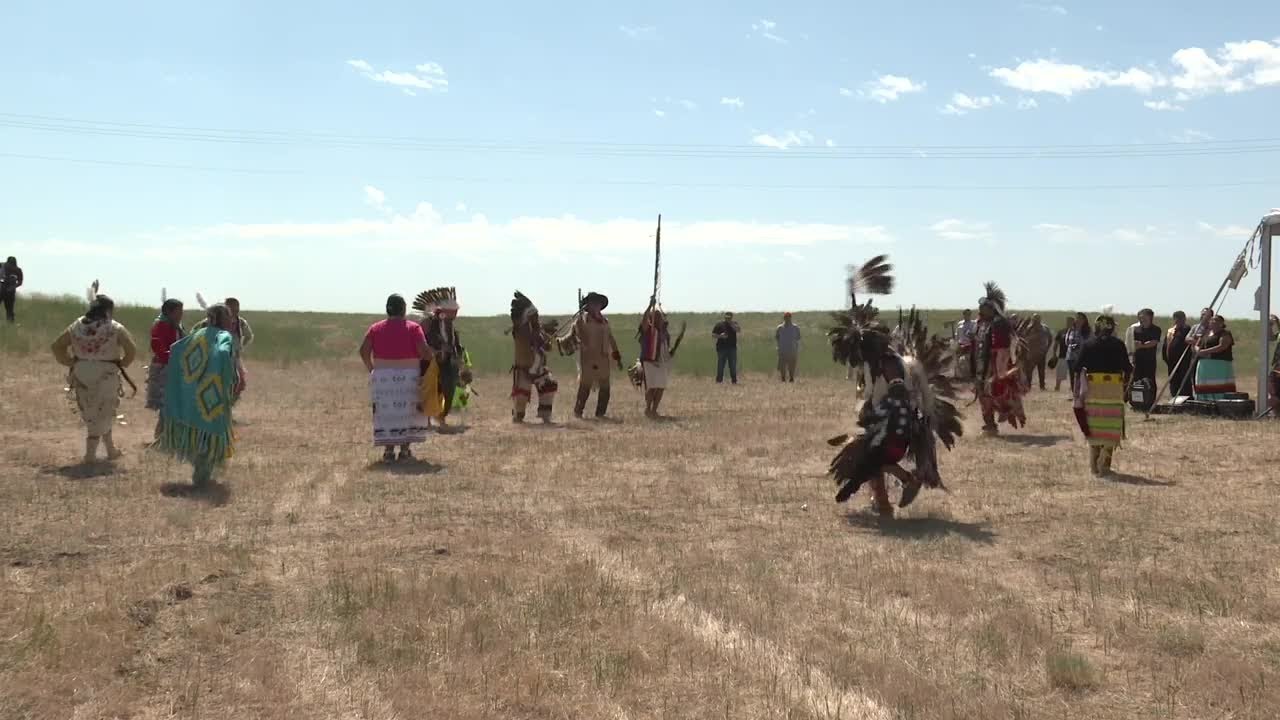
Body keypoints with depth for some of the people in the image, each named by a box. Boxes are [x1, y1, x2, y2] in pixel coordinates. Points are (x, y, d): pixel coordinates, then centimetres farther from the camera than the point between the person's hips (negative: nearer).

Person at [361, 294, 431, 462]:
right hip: (408, 377, -2)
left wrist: (371, 368, 8)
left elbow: (364, 351, -6)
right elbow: (424, 351, -14)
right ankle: (405, 450, 9)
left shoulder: (375, 328, 3)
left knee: (385, 413, 10)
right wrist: (433, 354, 7)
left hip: (382, 377, 2)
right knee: (408, 412, 11)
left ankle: (388, 450, 7)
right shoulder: (413, 327, -5)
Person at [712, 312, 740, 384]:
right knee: (720, 365, -1)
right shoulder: (719, 324, 3)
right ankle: (719, 380, 4)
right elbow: (713, 335, 3)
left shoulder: (734, 324, 8)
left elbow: (738, 330, -11)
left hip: (732, 347, 2)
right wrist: (720, 336, -14)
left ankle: (734, 381, 9)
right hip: (722, 348, -2)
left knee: (733, 366, 3)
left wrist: (732, 323, -16)